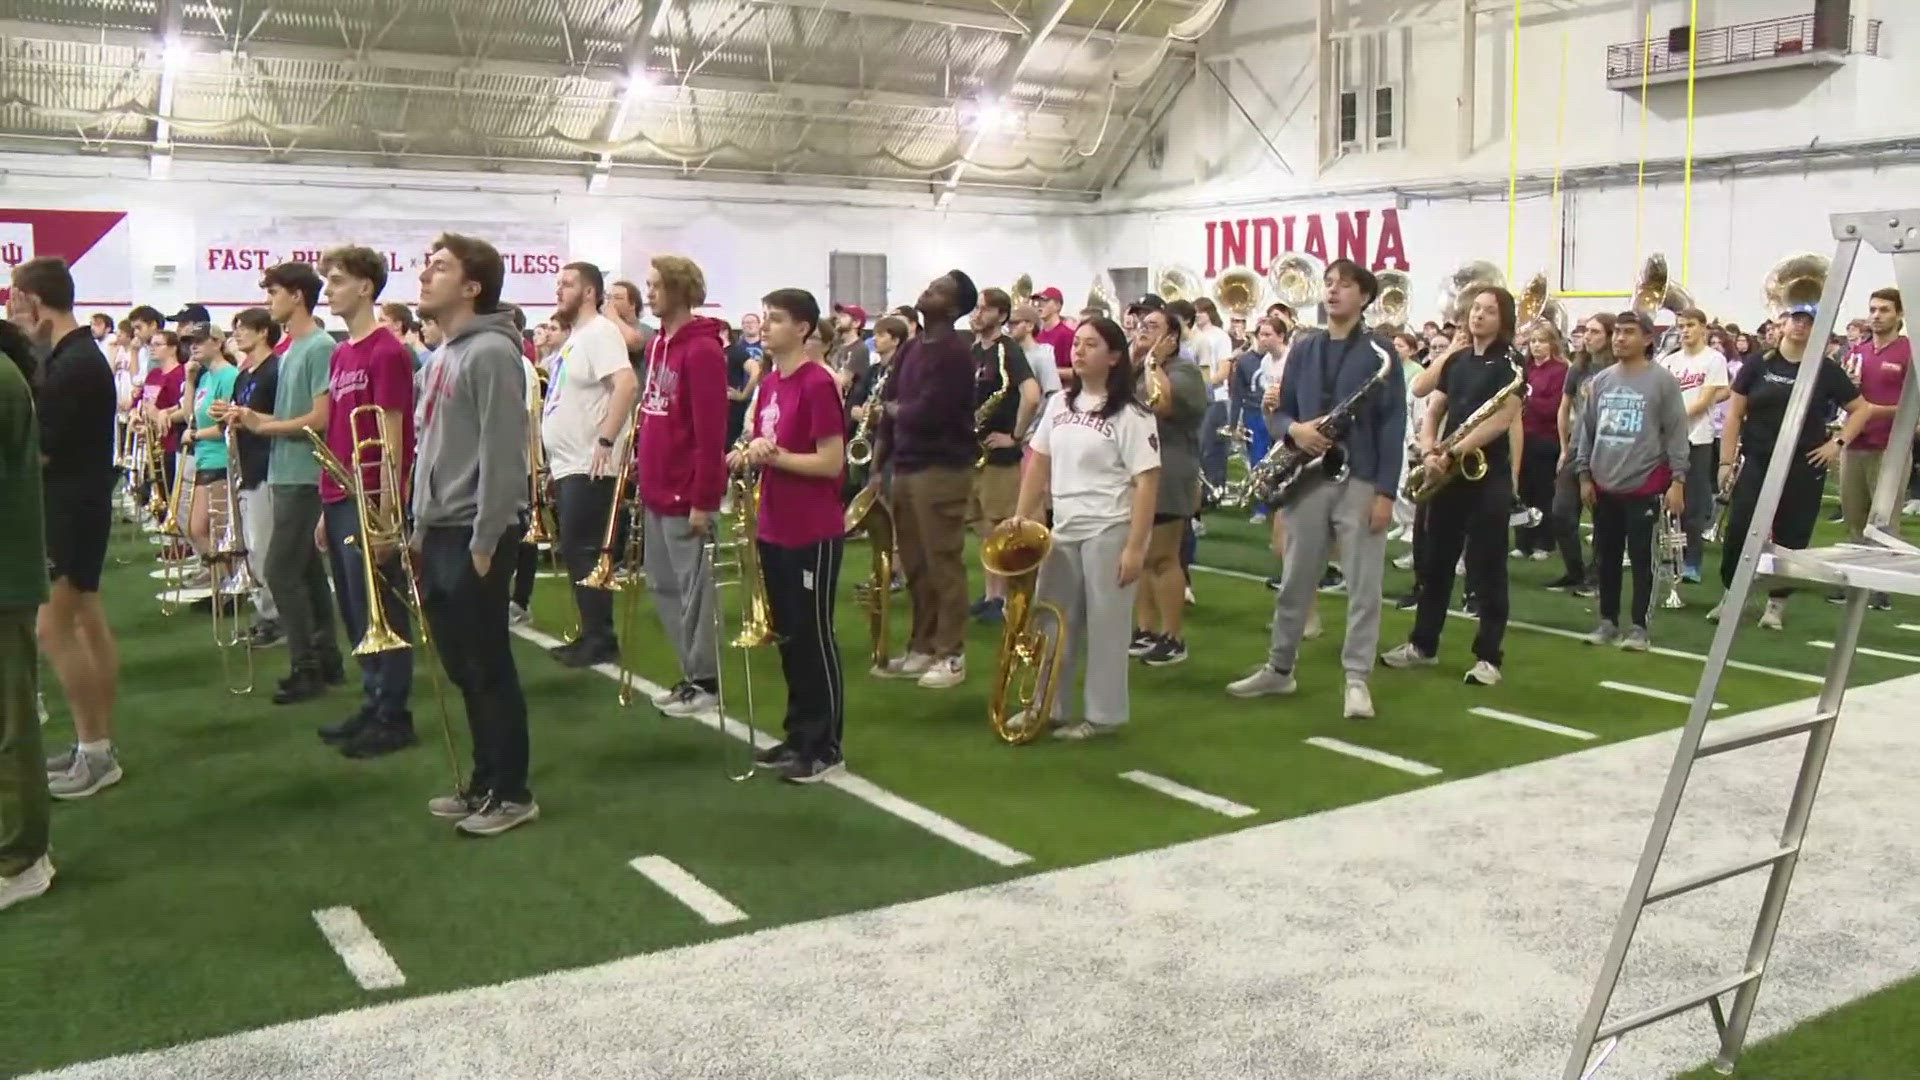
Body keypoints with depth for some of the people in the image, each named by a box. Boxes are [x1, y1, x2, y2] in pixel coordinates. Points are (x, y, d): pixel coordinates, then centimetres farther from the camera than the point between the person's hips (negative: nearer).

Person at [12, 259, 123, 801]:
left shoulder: (73, 364, -19)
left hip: (71, 510, -10)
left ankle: (95, 752, -1)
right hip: (75, 505, 10)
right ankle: (99, 744, 18)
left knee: (53, 629, -7)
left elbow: (43, 450, -19)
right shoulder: (77, 356, 12)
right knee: (88, 623, 12)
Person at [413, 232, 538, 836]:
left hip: (474, 536, -9)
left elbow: (502, 455, -19)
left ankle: (512, 793, 9)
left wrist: (486, 541, -20)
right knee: (462, 669, 14)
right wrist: (421, 527, 18)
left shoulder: (491, 352, -14)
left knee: (490, 669, -2)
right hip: (438, 535, 9)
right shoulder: (446, 355, 17)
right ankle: (484, 782, 24)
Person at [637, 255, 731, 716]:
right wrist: (646, 478, 15)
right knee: (663, 585, 14)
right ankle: (691, 673, 25)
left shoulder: (702, 350, -15)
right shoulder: (657, 345, 12)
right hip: (658, 490, 9)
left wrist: (704, 499, -19)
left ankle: (706, 681, 12)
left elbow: (710, 432, -19)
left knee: (694, 588, 1)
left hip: (686, 495, -9)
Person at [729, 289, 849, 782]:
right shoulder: (768, 383, 11)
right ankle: (799, 735, 25)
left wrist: (773, 455, -20)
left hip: (813, 533, -8)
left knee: (815, 636, 0)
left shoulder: (818, 384, -15)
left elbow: (831, 463, -18)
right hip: (774, 529, 8)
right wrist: (747, 455, -2)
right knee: (787, 635, 14)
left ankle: (827, 746, 10)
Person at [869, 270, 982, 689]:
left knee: (943, 564, -2)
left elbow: (927, 413, -22)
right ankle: (921, 649, 21)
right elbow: (889, 406, 14)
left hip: (942, 469, -8)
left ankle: (952, 656, 6)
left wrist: (895, 410, -1)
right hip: (905, 467, 8)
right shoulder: (911, 347, 13)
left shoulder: (953, 353, -14)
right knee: (915, 565, 12)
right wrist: (877, 466, 9)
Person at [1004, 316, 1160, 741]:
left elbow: (1147, 483, -14)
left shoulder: (1130, 414, -12)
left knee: (1104, 625, 3)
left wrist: (1135, 547, -18)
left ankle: (1102, 714, 15)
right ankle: (1048, 706, 26)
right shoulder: (1060, 403, 7)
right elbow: (1039, 462, 14)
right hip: (1063, 529, 7)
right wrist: (1022, 516, 6)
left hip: (1109, 532, -7)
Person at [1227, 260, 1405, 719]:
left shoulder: (1380, 353, -2)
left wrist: (1386, 491, -13)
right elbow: (1277, 410, 12)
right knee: (1295, 581, 12)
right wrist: (1293, 429, -12)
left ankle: (1357, 679, 6)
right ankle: (1279, 668, 23)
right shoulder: (1303, 350, 11)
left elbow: (1392, 426, -7)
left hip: (1360, 482, -4)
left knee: (1363, 586, -1)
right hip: (1306, 480, 4)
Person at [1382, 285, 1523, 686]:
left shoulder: (1509, 364, -6)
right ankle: (1423, 644, 22)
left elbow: (1503, 418, -17)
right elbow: (1432, 409, 10)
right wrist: (1431, 451, -9)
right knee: (1435, 560, 11)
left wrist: (1454, 453, -21)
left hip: (1488, 474, -6)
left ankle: (1488, 656, 4)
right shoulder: (1456, 360, 12)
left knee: (1486, 567, -2)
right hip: (1448, 472, 6)